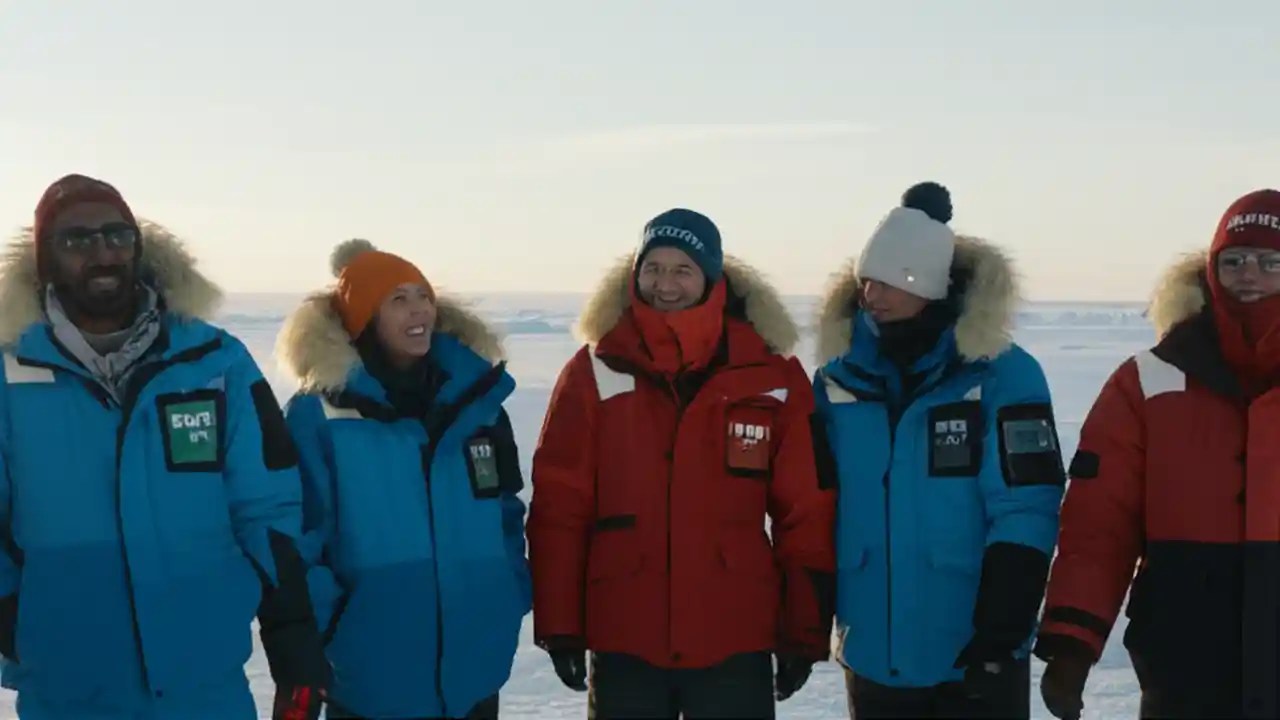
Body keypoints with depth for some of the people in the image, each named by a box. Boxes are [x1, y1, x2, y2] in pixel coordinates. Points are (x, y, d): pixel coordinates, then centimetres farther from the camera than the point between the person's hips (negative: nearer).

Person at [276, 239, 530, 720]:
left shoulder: (476, 396, 6)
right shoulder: (320, 413, -9)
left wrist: (511, 600, 6)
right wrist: (323, 628, -14)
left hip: (474, 670, 4)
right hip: (371, 679, -4)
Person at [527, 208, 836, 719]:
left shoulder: (771, 377, -1)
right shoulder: (597, 372, -1)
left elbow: (805, 512, 1)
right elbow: (558, 507, -1)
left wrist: (804, 633, 1)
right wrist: (559, 625, -3)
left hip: (736, 643, 0)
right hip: (623, 642, 0)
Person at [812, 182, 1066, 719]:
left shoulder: (1001, 375, -9)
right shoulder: (842, 378, 4)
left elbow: (1024, 515, -13)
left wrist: (999, 633, -18)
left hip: (974, 658, -4)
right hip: (873, 655, 5)